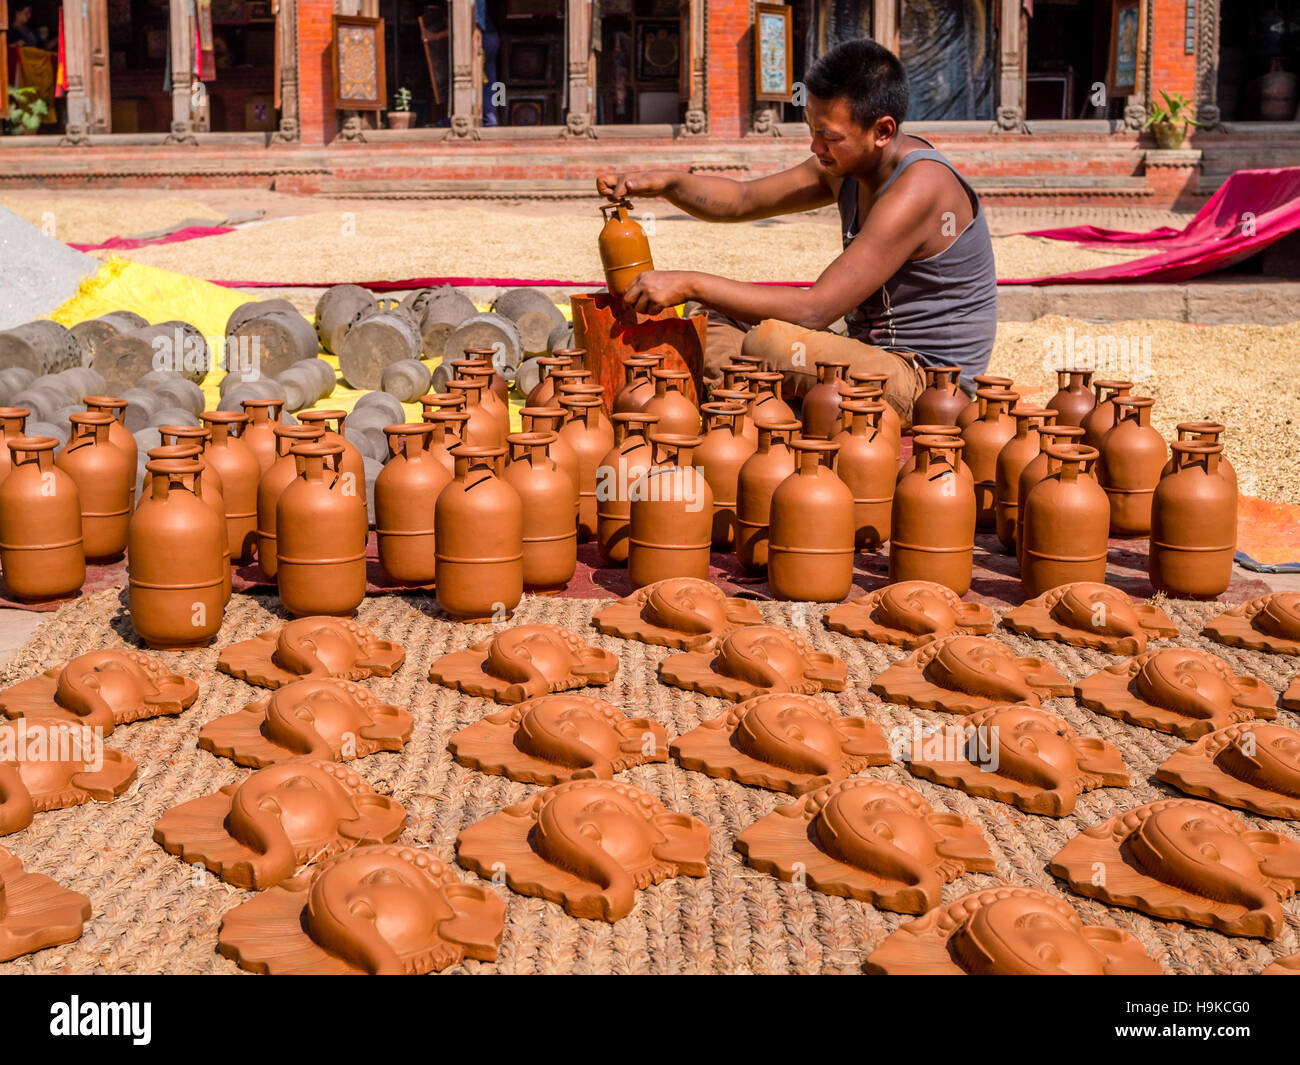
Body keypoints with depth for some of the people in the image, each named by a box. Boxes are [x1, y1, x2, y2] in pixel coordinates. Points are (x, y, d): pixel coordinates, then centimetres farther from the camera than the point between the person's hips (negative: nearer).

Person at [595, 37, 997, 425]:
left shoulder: (918, 188, -25)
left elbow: (815, 311, -29)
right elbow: (744, 199, 14)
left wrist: (692, 285, -26)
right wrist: (668, 181, -5)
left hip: (926, 383, -10)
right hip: (873, 356, 10)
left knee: (771, 342, -31)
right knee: (718, 326, 10)